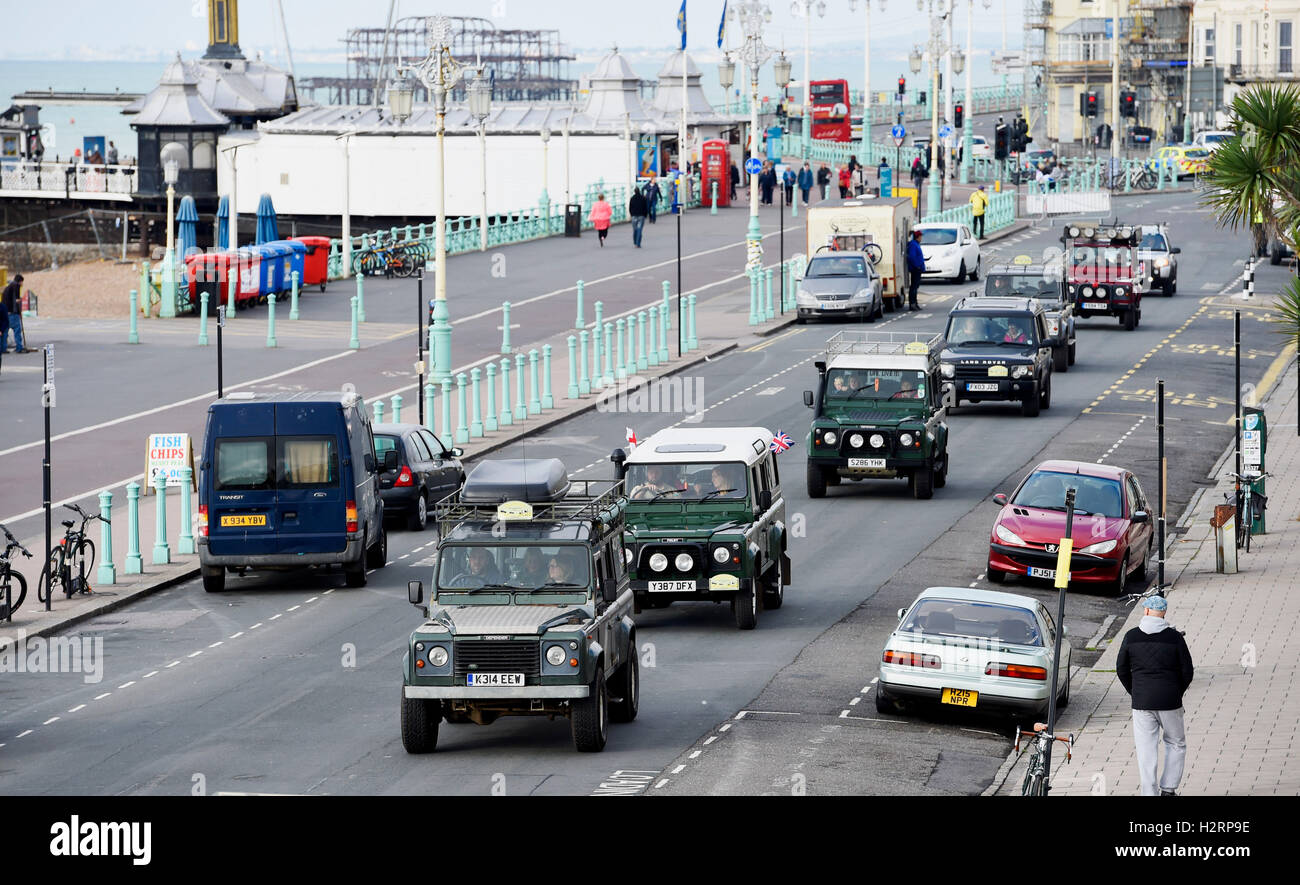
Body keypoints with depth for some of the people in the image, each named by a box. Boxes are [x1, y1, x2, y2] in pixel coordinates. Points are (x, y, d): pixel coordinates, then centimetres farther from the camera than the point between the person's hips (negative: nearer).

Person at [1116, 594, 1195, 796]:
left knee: (1146, 750, 4)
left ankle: (1149, 792, 1)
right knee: (1176, 744, 16)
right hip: (1170, 703, -1)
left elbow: (1122, 670, 4)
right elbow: (1187, 672, -1)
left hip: (1141, 703, 1)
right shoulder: (1174, 638, -5)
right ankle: (1168, 789, 10)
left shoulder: (1132, 636, -2)